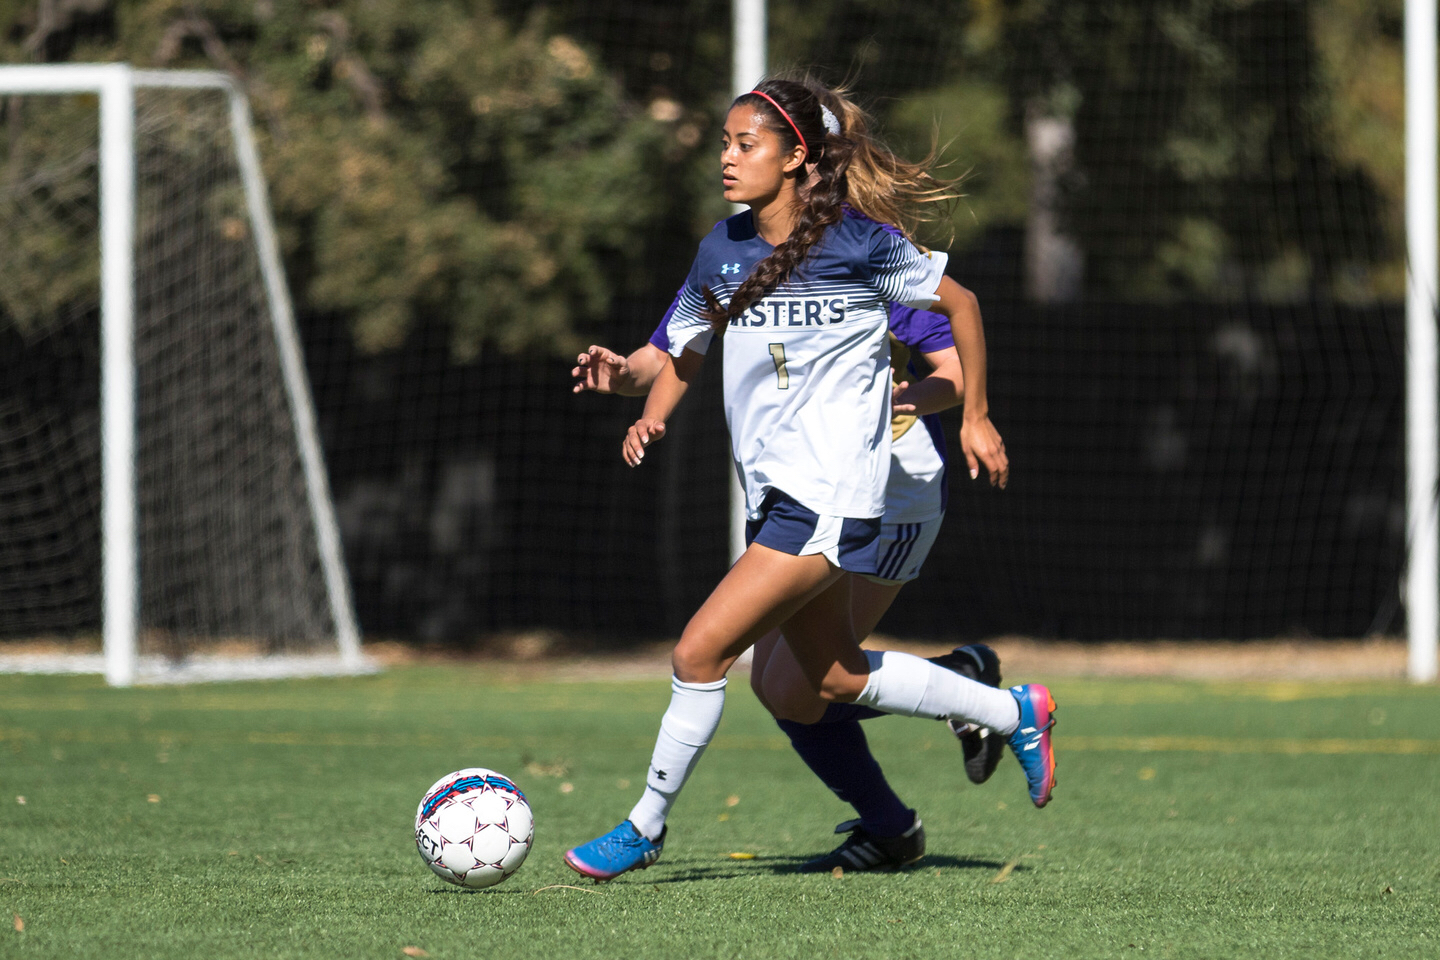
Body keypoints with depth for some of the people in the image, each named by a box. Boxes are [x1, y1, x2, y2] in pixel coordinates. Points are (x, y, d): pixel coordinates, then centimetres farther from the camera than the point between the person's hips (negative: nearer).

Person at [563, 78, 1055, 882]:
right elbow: (687, 349, 18)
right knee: (839, 678, 16)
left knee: (701, 651, -13)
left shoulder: (859, 241, -11)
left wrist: (977, 416, 6)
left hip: (830, 497, -8)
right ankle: (1015, 712, 34)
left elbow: (958, 302, 3)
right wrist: (651, 418, -2)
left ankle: (648, 825, 2)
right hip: (772, 491, 8)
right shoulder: (722, 251, 5)